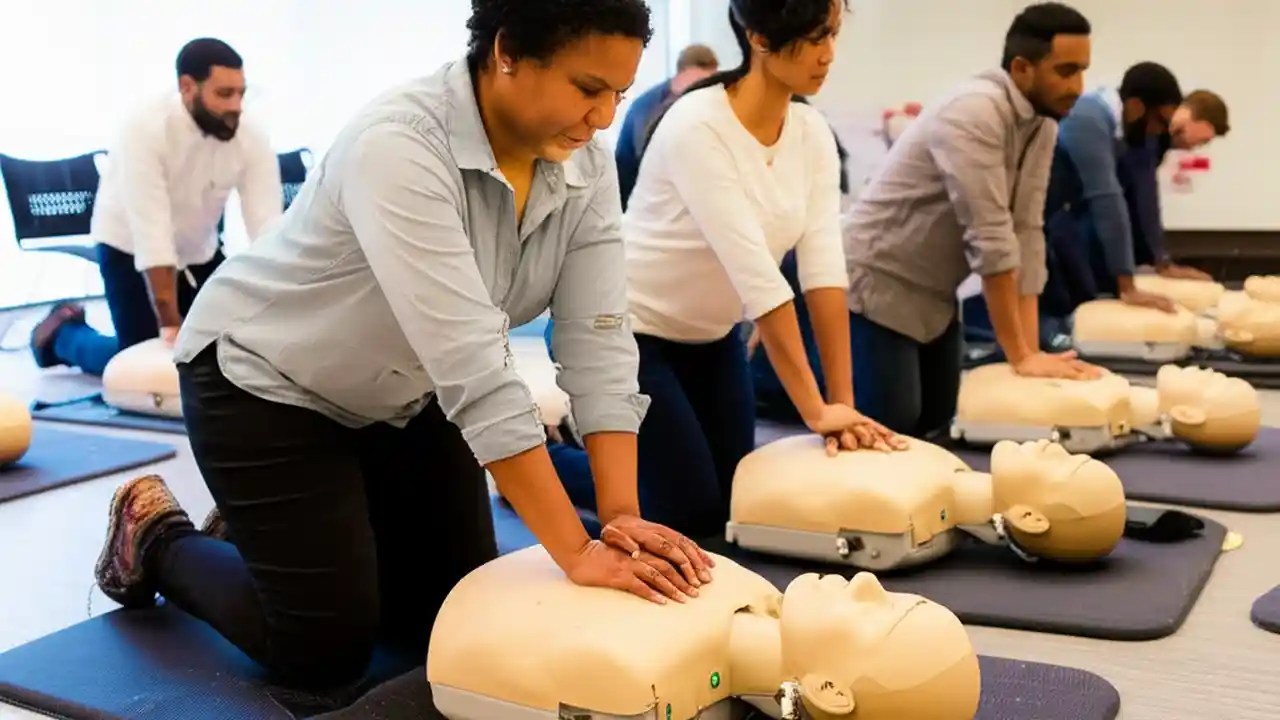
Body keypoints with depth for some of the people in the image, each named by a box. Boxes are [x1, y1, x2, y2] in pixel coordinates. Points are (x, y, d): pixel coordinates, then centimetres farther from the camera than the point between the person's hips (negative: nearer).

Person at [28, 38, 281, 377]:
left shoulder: (252, 139, -21)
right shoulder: (146, 129, -32)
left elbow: (267, 226, -28)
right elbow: (153, 233, -36)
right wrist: (170, 323, -38)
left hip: (199, 248, 5)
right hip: (131, 246, -5)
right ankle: (61, 331, 22)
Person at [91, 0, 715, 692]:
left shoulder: (585, 166, -14)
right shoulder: (399, 144, -35)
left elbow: (598, 339, -17)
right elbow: (470, 363, -41)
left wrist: (622, 516, -27)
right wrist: (575, 552, -39)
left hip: (403, 394, 7)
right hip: (264, 378, -7)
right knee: (329, 649, -3)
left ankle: (278, 533, 31)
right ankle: (158, 537, 22)